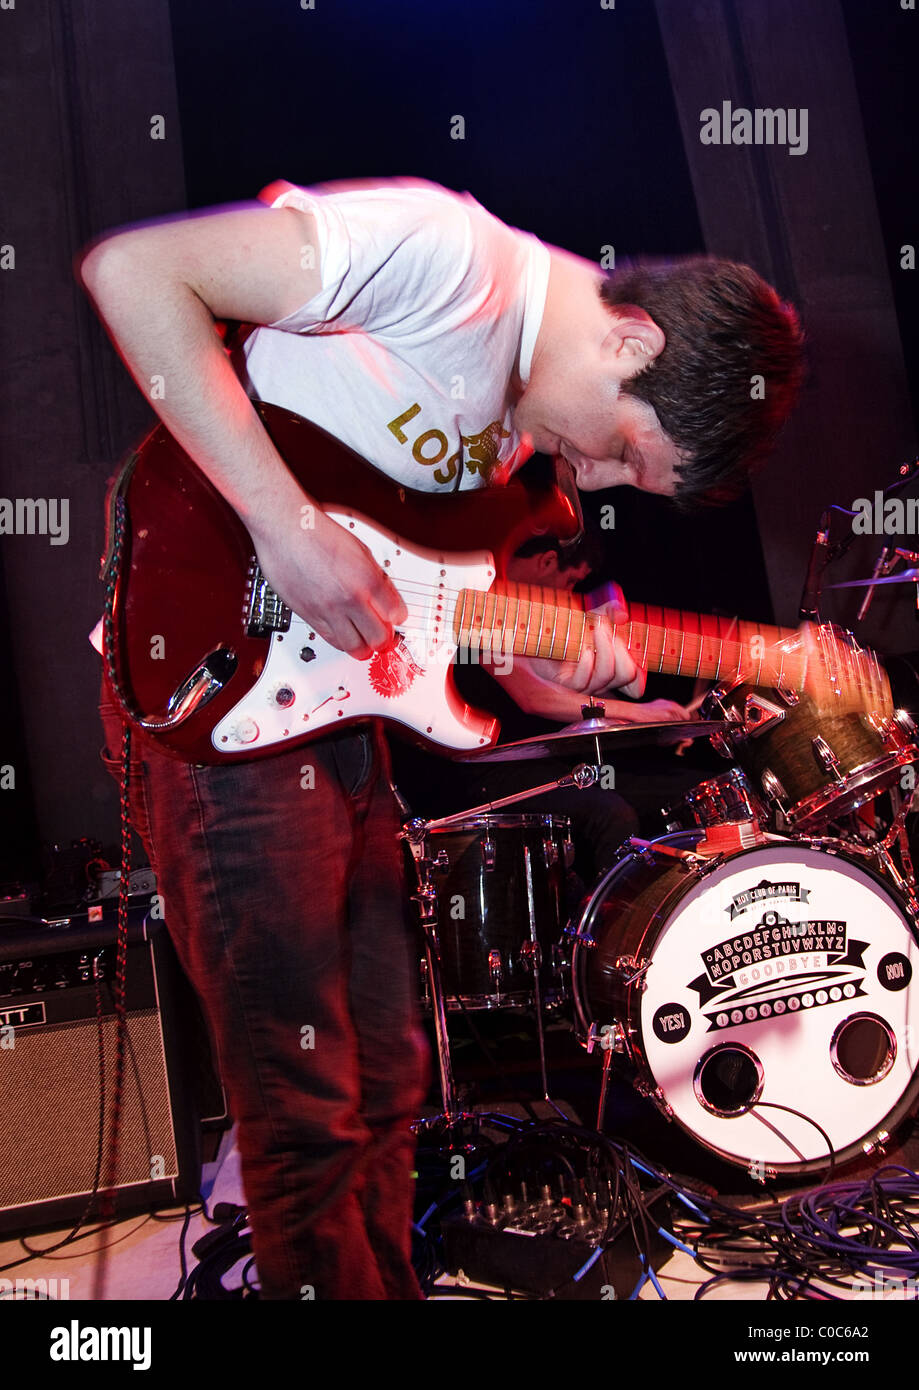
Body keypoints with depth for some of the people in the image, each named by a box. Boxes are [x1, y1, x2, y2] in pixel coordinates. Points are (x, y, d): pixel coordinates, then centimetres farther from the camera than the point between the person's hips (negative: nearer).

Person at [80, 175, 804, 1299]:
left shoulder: (526, 405, 10)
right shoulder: (454, 255, -16)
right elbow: (131, 267, -21)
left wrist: (547, 664, -5)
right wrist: (288, 524, -26)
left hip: (337, 704, 9)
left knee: (386, 1083, 17)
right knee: (306, 1114, 0)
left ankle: (389, 1286, 37)